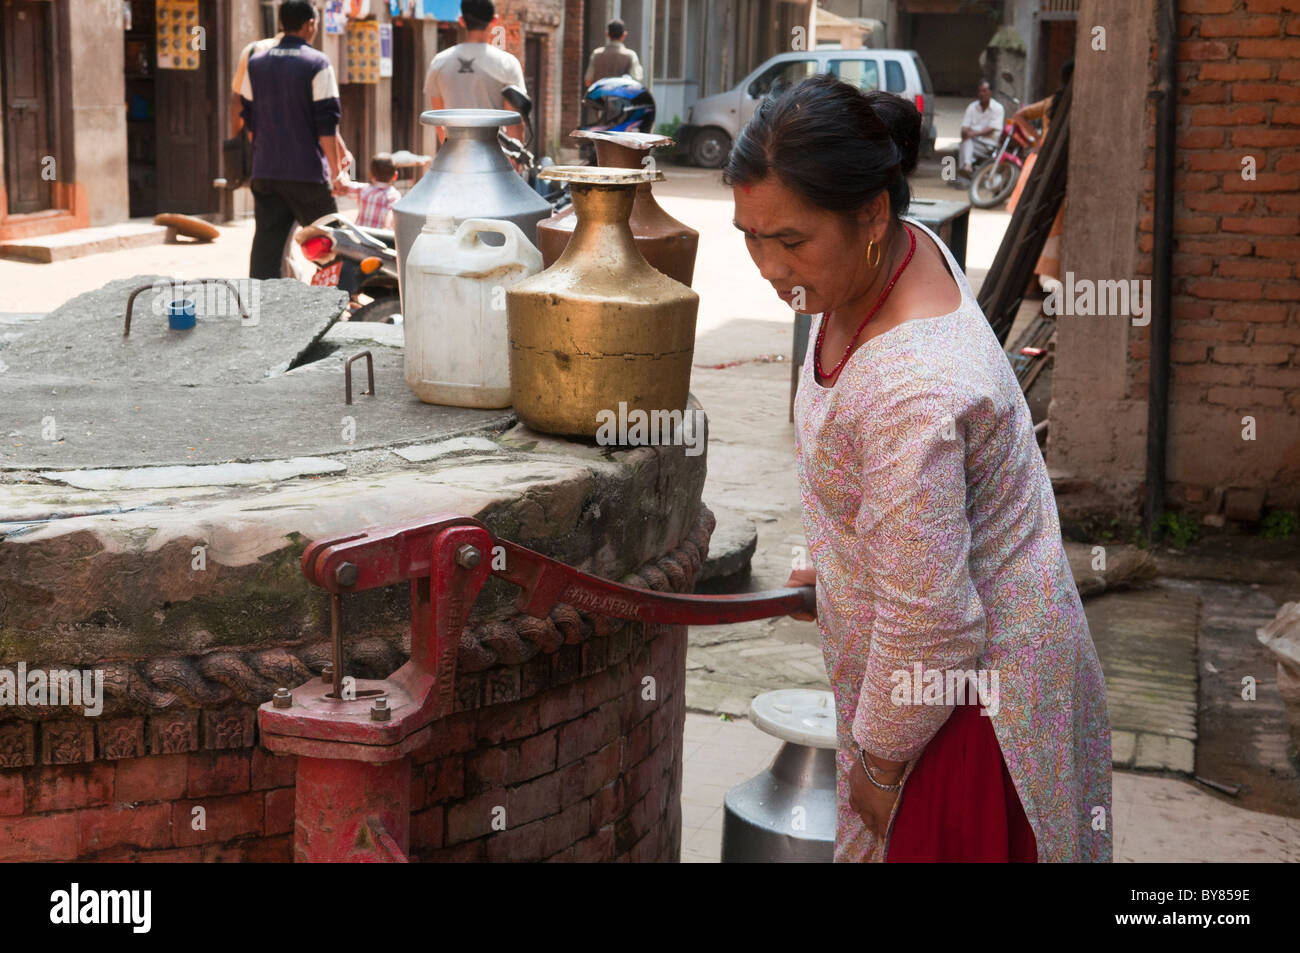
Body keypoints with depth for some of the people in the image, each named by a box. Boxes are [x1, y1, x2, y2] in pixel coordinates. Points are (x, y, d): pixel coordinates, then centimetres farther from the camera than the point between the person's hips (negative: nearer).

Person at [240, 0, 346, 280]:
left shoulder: (256, 63, 9)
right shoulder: (317, 64, -7)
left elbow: (249, 120, 14)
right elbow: (326, 124, -10)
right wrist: (335, 169, -5)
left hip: (265, 173, 5)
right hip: (308, 173, -4)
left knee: (267, 240, 4)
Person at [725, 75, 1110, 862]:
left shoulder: (913, 394, -38)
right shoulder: (900, 249, -9)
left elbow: (929, 624, -28)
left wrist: (881, 759, -14)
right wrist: (838, 563, 21)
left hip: (969, 684, -9)